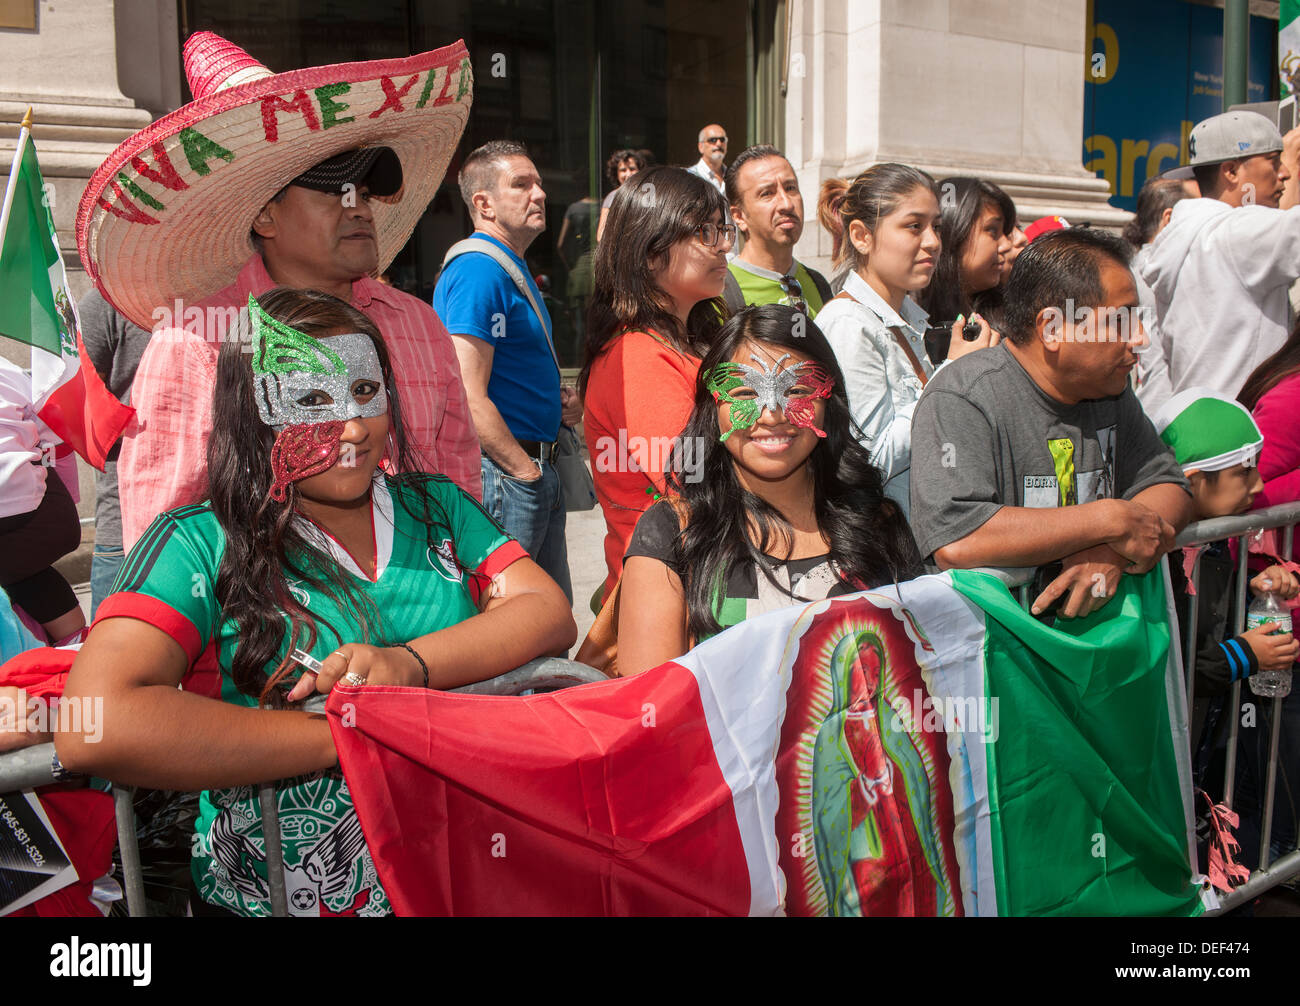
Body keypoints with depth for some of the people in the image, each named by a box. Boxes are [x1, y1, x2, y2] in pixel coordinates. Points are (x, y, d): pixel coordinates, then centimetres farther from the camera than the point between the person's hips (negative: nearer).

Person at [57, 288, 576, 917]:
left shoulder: (437, 506, 12)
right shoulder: (201, 543, -3)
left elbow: (551, 615, 1)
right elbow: (91, 729, -17)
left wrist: (413, 663, -18)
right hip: (277, 896, 0)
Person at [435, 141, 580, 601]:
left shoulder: (514, 269, 17)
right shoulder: (478, 271, -16)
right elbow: (468, 399, -23)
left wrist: (559, 402, 9)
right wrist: (526, 472, -18)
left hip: (538, 472, 10)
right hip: (503, 474, -10)